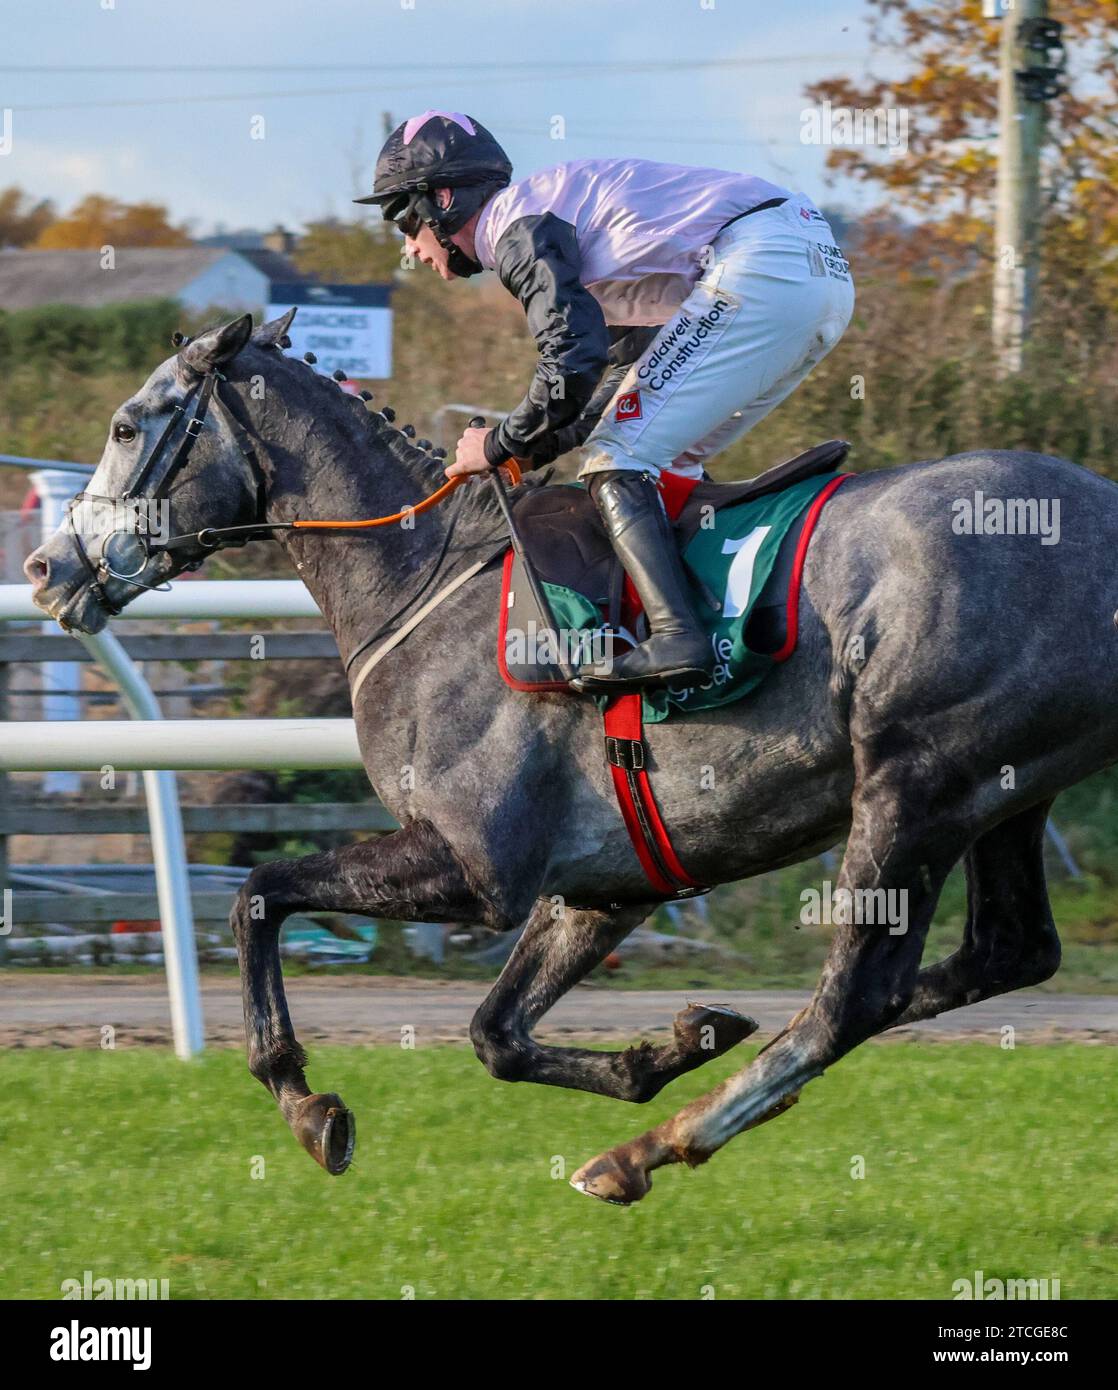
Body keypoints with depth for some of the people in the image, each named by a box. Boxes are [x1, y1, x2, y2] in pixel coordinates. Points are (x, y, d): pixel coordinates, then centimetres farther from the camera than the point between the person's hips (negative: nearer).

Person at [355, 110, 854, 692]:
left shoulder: (518, 228, -2)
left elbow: (573, 360, -14)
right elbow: (625, 365, 34)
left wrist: (501, 445, 2)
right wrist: (532, 448, 25)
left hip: (760, 266, -10)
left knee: (619, 462, -9)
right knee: (664, 466, 19)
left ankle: (675, 637, -23)